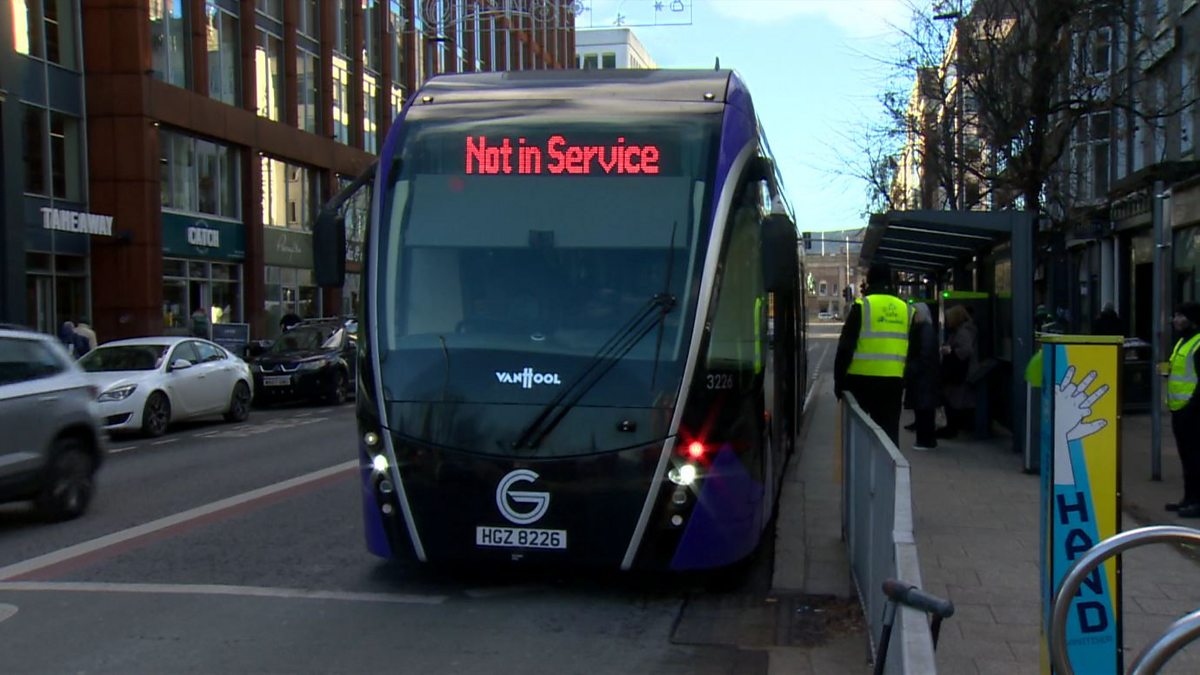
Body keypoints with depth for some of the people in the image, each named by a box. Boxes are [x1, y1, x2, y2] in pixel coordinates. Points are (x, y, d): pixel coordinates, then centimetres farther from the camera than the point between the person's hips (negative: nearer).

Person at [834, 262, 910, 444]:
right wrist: (906, 381, 20)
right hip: (893, 381, 4)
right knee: (889, 432, 10)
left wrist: (839, 380, -2)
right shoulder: (905, 309, 6)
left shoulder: (862, 306, -7)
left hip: (861, 380, -3)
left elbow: (845, 347, -9)